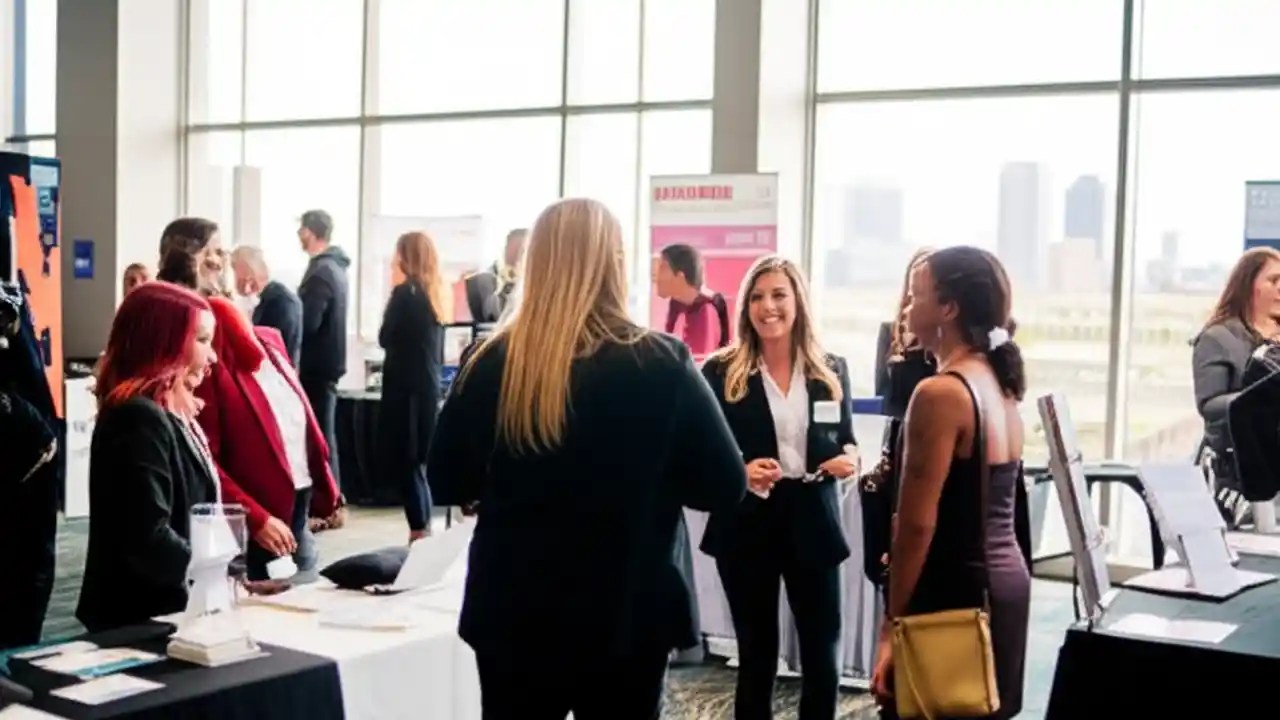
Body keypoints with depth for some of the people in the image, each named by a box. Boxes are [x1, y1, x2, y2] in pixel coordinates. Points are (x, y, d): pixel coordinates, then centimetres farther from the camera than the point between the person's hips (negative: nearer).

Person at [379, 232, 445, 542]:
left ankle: (419, 533, -3)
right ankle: (423, 530, 15)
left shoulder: (406, 292, -12)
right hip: (428, 387, 8)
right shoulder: (436, 293, 10)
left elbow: (385, 338, -5)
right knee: (416, 463, 14)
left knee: (403, 463, -2)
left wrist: (395, 290, 1)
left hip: (405, 389, -8)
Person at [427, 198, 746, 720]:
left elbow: (446, 483, 4)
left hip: (512, 615, 2)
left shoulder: (490, 364, -6)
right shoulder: (661, 365, -12)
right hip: (625, 619, -2)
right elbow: (725, 487, -6)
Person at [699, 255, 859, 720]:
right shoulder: (721, 372, -4)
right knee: (757, 655, 10)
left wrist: (849, 457, -10)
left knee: (823, 656, 6)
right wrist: (741, 471, -22)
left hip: (814, 523, 2)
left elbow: (846, 438, 13)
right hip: (747, 526, -2)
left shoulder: (831, 371, 5)